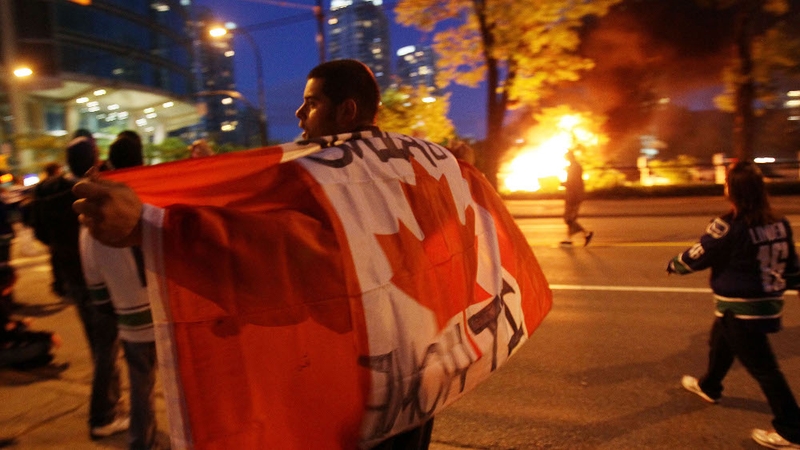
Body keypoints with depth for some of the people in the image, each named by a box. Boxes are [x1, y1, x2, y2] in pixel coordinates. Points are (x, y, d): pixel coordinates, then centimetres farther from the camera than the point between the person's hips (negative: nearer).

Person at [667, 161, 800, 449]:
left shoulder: (728, 228, -24)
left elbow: (696, 258, -11)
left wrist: (673, 265, 7)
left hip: (741, 310, -8)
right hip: (768, 304, 8)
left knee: (762, 367, 4)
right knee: (720, 343, 27)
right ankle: (709, 387, 48)